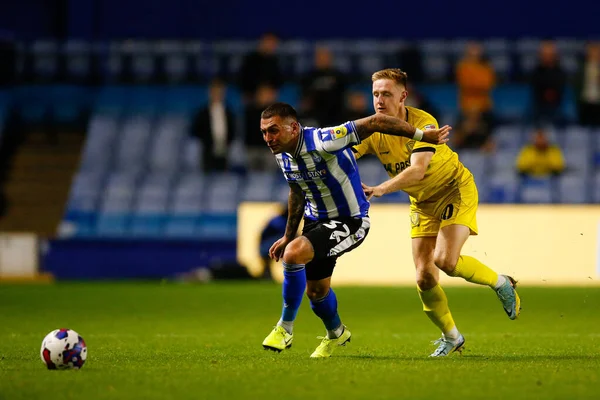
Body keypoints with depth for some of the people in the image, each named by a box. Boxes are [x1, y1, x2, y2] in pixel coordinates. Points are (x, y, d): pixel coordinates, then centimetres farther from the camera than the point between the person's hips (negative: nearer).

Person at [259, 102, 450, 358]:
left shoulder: (322, 143, -31)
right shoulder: (282, 155, -6)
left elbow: (375, 122, -27)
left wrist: (422, 135, -22)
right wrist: (288, 236, 20)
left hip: (349, 222, -8)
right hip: (316, 220, 8)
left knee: (294, 253, -29)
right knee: (315, 290, 17)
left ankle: (285, 328, -14)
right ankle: (336, 334, 48)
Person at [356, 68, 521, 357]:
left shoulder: (423, 123, -27)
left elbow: (418, 170, -40)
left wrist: (380, 189, -52)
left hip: (456, 190, -6)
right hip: (422, 201, 6)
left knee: (446, 260, -25)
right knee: (424, 277, -2)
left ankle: (501, 283, 3)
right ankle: (451, 337, 20)